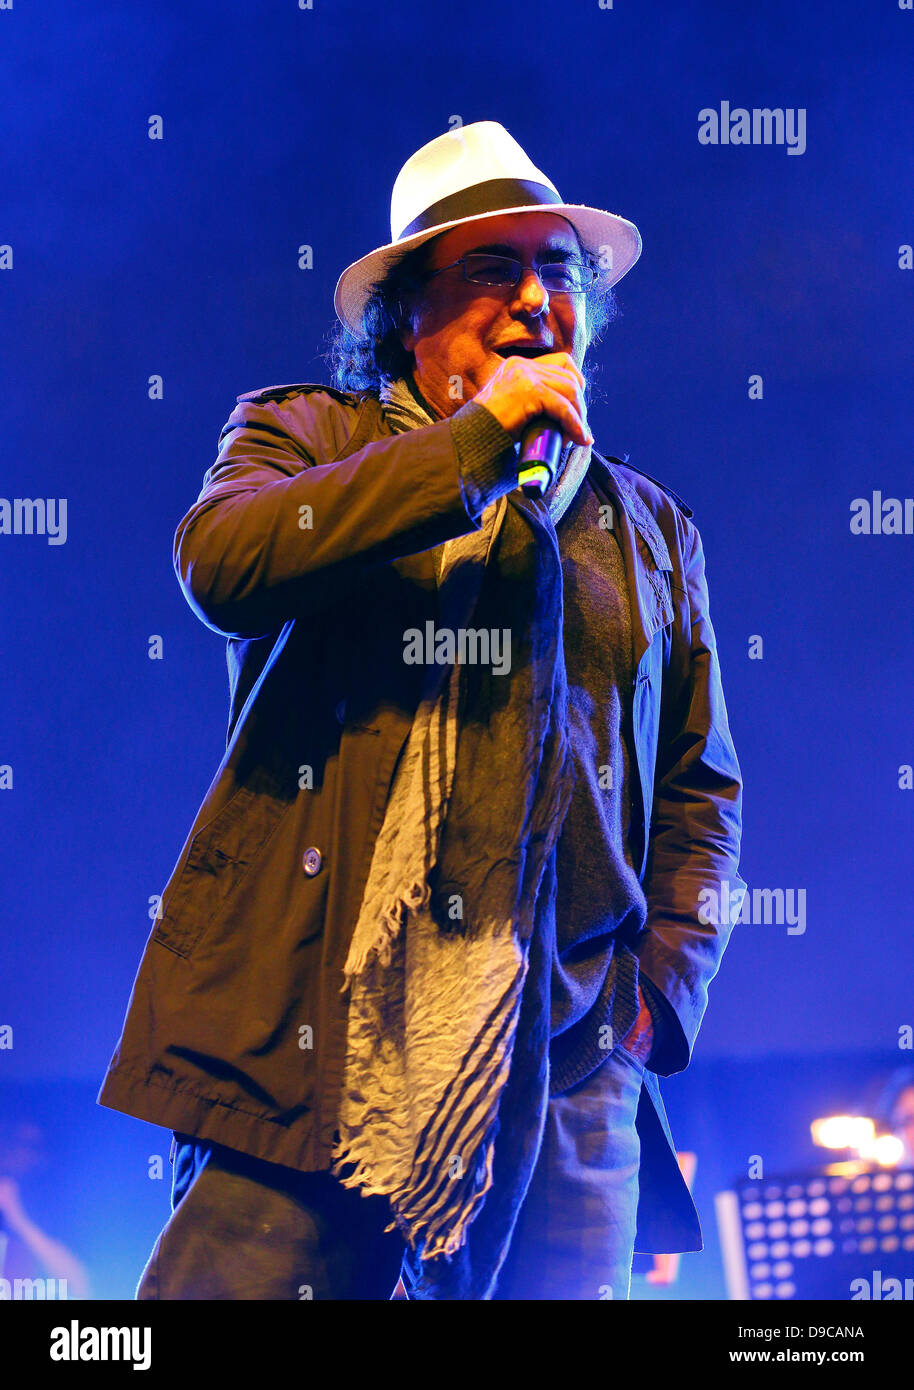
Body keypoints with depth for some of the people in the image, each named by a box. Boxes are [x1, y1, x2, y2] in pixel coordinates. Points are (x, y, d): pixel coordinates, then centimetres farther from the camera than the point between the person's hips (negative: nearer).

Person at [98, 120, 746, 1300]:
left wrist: (662, 992, 7)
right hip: (310, 1044, -3)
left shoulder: (649, 530, 22)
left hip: (568, 1067, 3)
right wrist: (477, 441, -7)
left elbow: (701, 794, 23)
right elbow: (220, 560, -10)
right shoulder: (304, 436, 14)